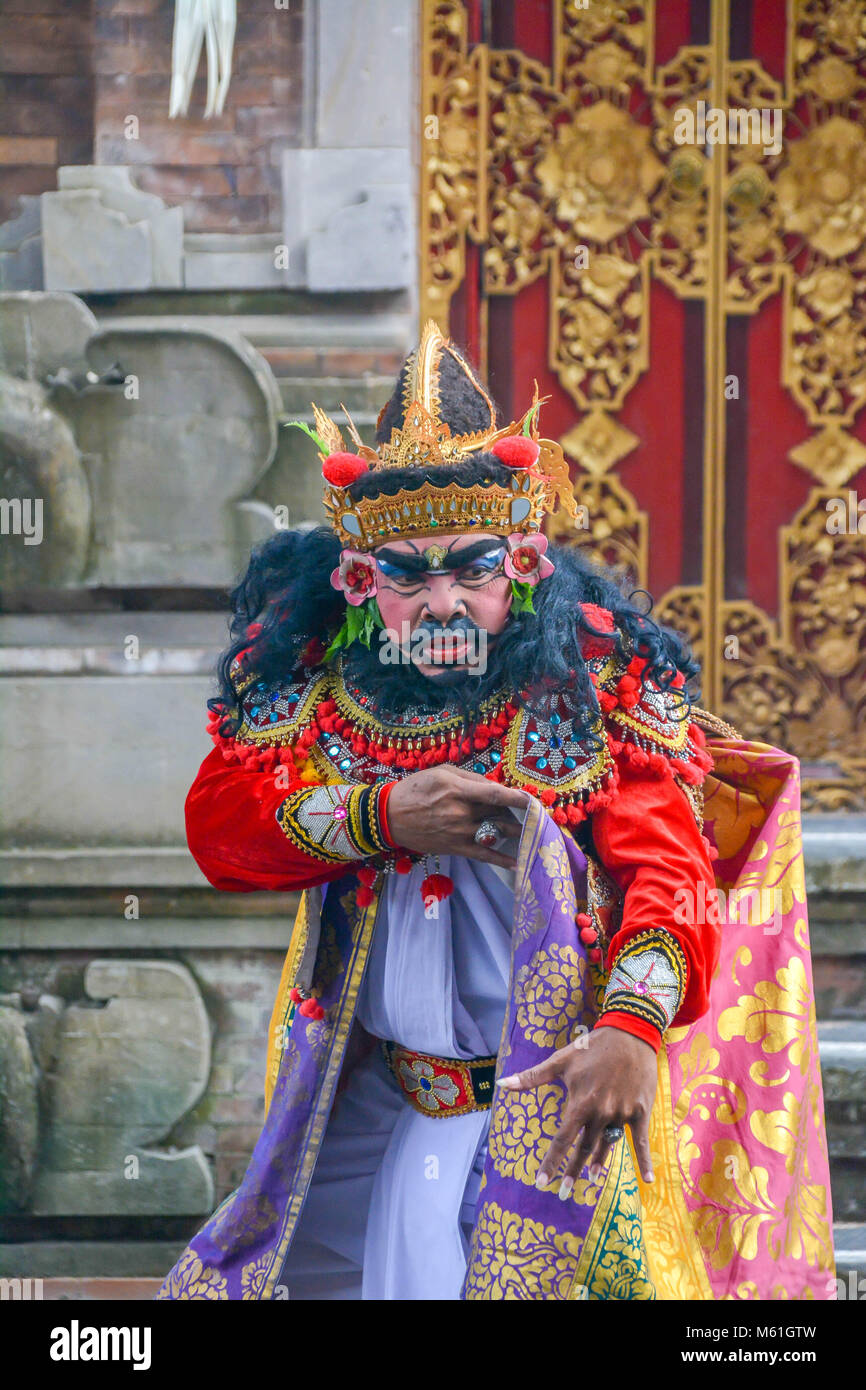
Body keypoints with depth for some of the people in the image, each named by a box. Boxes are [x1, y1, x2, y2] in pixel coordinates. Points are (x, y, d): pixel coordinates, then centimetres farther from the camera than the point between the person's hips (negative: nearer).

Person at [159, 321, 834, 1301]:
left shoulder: (592, 675, -10)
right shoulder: (309, 668, -1)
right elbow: (216, 823, -8)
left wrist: (631, 1027, -36)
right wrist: (384, 815, -24)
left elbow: (669, 866, -18)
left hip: (555, 1085, -4)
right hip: (373, 1095, 4)